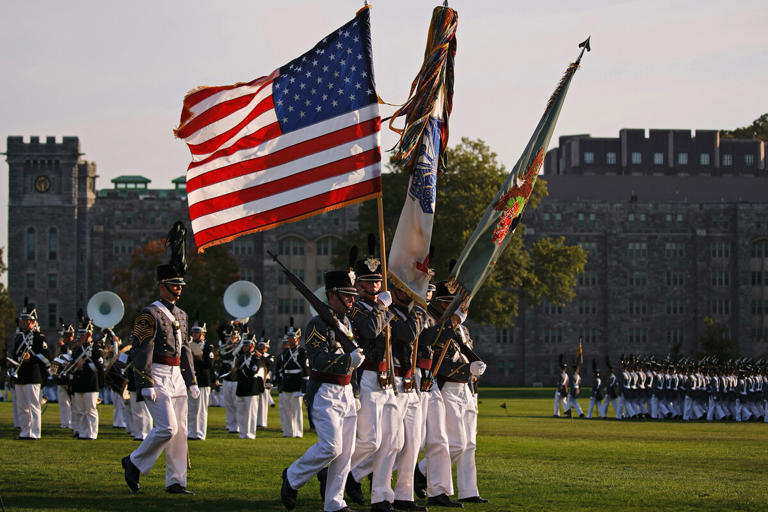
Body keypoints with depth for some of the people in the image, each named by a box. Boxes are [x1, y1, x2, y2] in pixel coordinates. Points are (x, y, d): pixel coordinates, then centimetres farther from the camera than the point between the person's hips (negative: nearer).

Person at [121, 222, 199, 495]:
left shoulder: (180, 315, 17)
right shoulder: (149, 314, -8)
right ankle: (135, 463, 4)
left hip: (177, 377, 8)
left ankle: (176, 481, 6)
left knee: (180, 431, 3)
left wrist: (192, 381, 17)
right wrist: (146, 384, -20)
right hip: (158, 377, -8)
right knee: (167, 428, -15)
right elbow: (142, 350, -13)